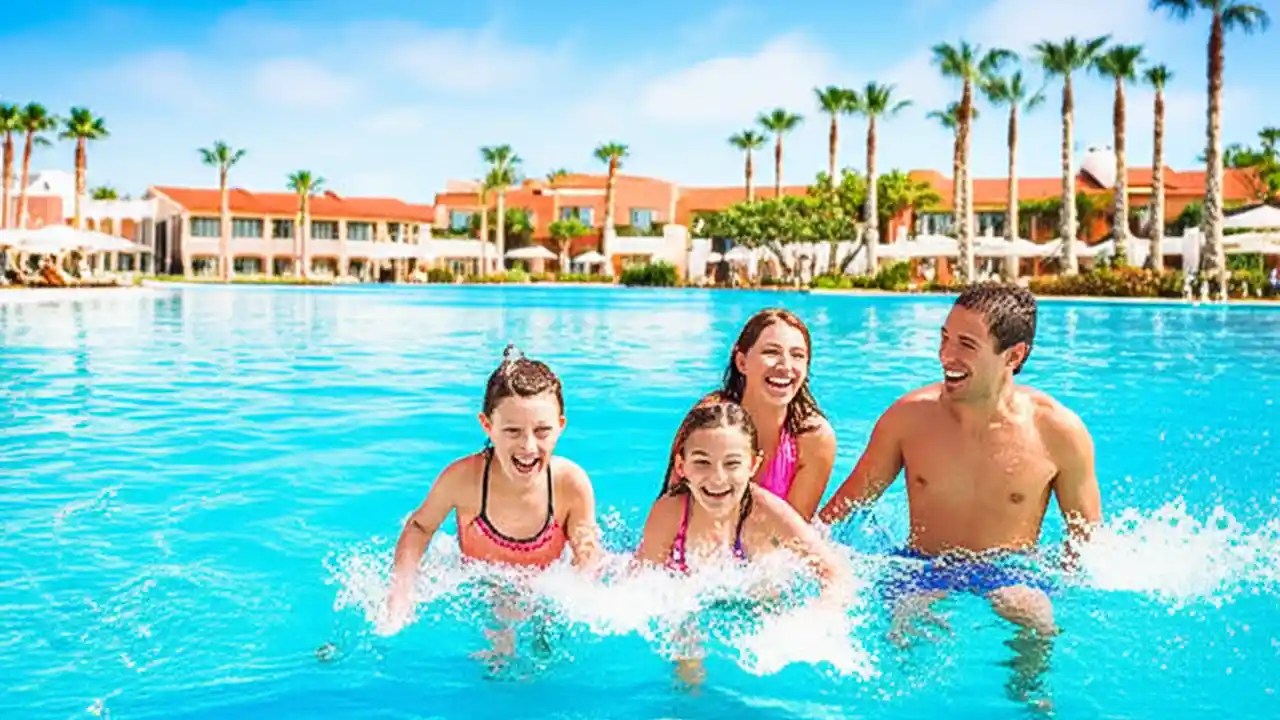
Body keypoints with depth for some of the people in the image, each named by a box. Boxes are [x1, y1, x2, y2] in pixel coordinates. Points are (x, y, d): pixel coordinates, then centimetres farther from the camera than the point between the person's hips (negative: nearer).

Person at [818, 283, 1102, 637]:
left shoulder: (1059, 432, -8)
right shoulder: (908, 415, -5)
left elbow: (1087, 536, 6)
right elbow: (848, 501, 6)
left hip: (1012, 572, -1)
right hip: (922, 570, 1)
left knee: (1030, 613, -33)